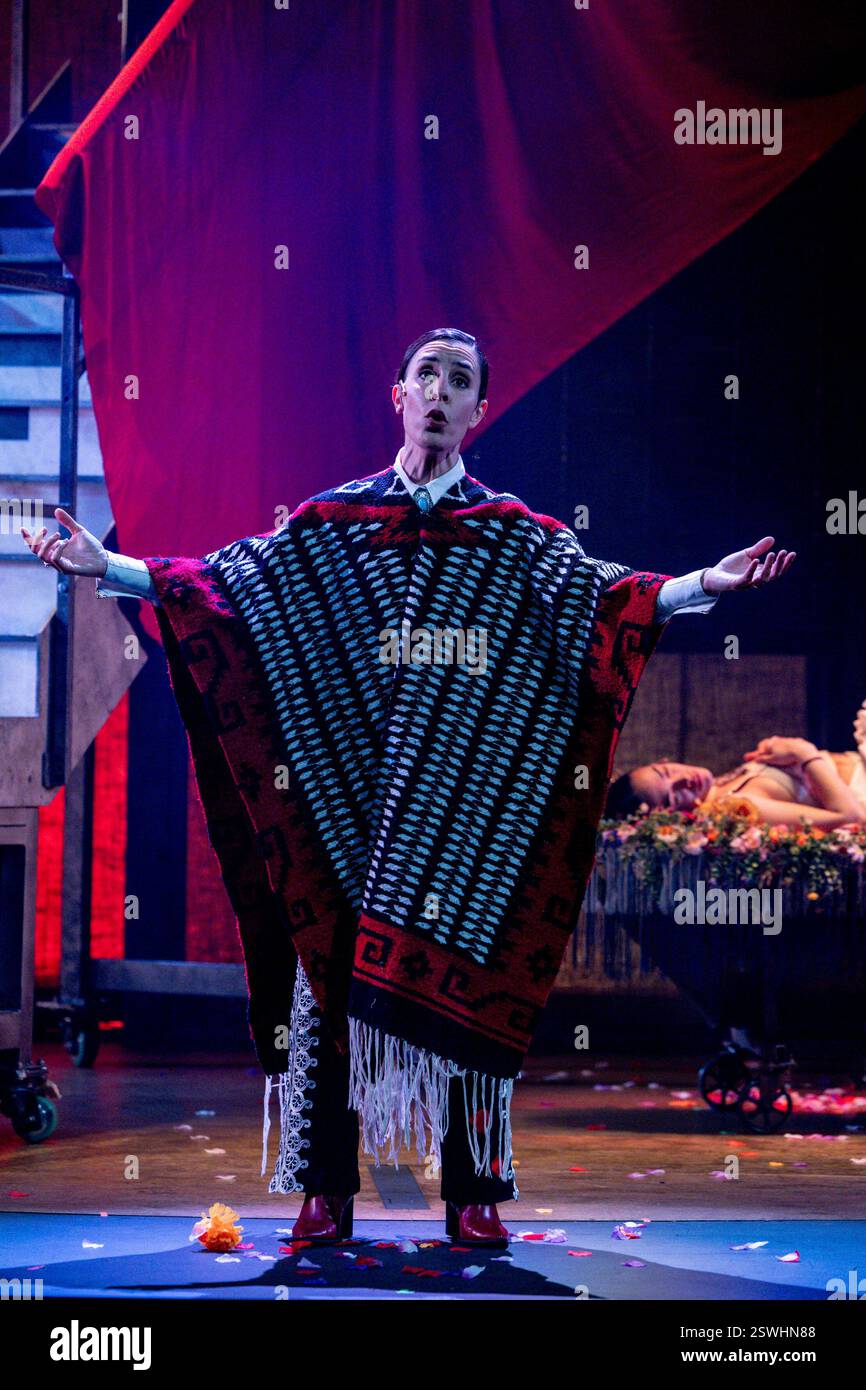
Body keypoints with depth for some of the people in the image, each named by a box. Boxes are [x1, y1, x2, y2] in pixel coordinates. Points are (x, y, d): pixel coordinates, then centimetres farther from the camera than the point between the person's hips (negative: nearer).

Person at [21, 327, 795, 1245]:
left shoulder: (512, 534, 9)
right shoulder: (332, 523, 10)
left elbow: (597, 590, -4)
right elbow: (224, 580, 4)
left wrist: (706, 584, -20)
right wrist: (107, 567, -7)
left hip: (466, 805, 0)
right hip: (345, 788, 1)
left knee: (464, 985, -2)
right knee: (334, 976, -1)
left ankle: (473, 1196, 5)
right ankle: (326, 1192, 6)